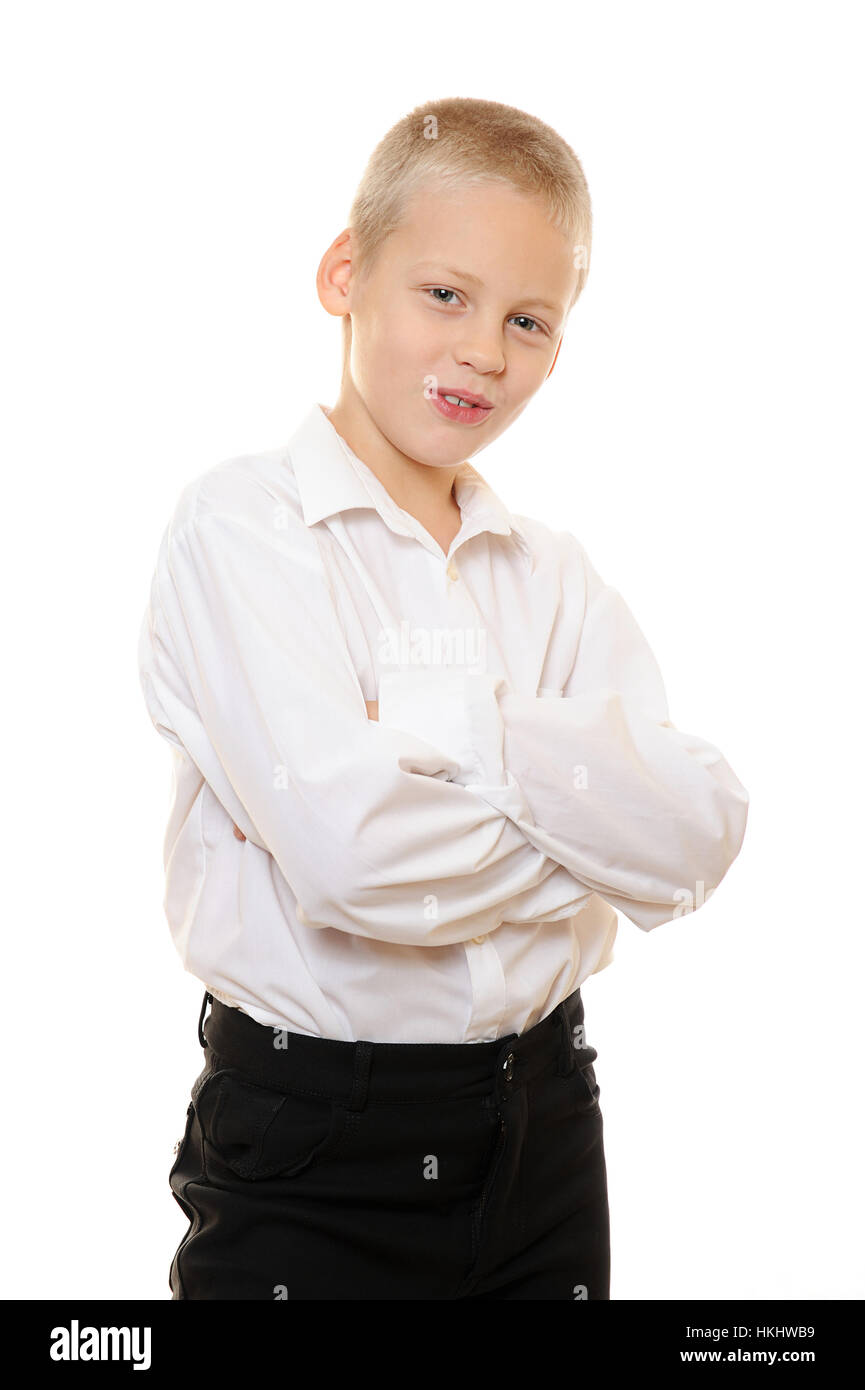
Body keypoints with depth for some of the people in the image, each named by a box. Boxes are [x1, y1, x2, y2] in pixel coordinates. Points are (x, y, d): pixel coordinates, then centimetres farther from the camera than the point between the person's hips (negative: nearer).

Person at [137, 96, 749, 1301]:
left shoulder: (554, 576, 6)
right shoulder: (242, 523, -10)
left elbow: (700, 840, -9)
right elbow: (351, 850, -24)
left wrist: (467, 725, -19)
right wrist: (594, 807, -10)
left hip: (539, 1118, 5)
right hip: (310, 1153, -4)